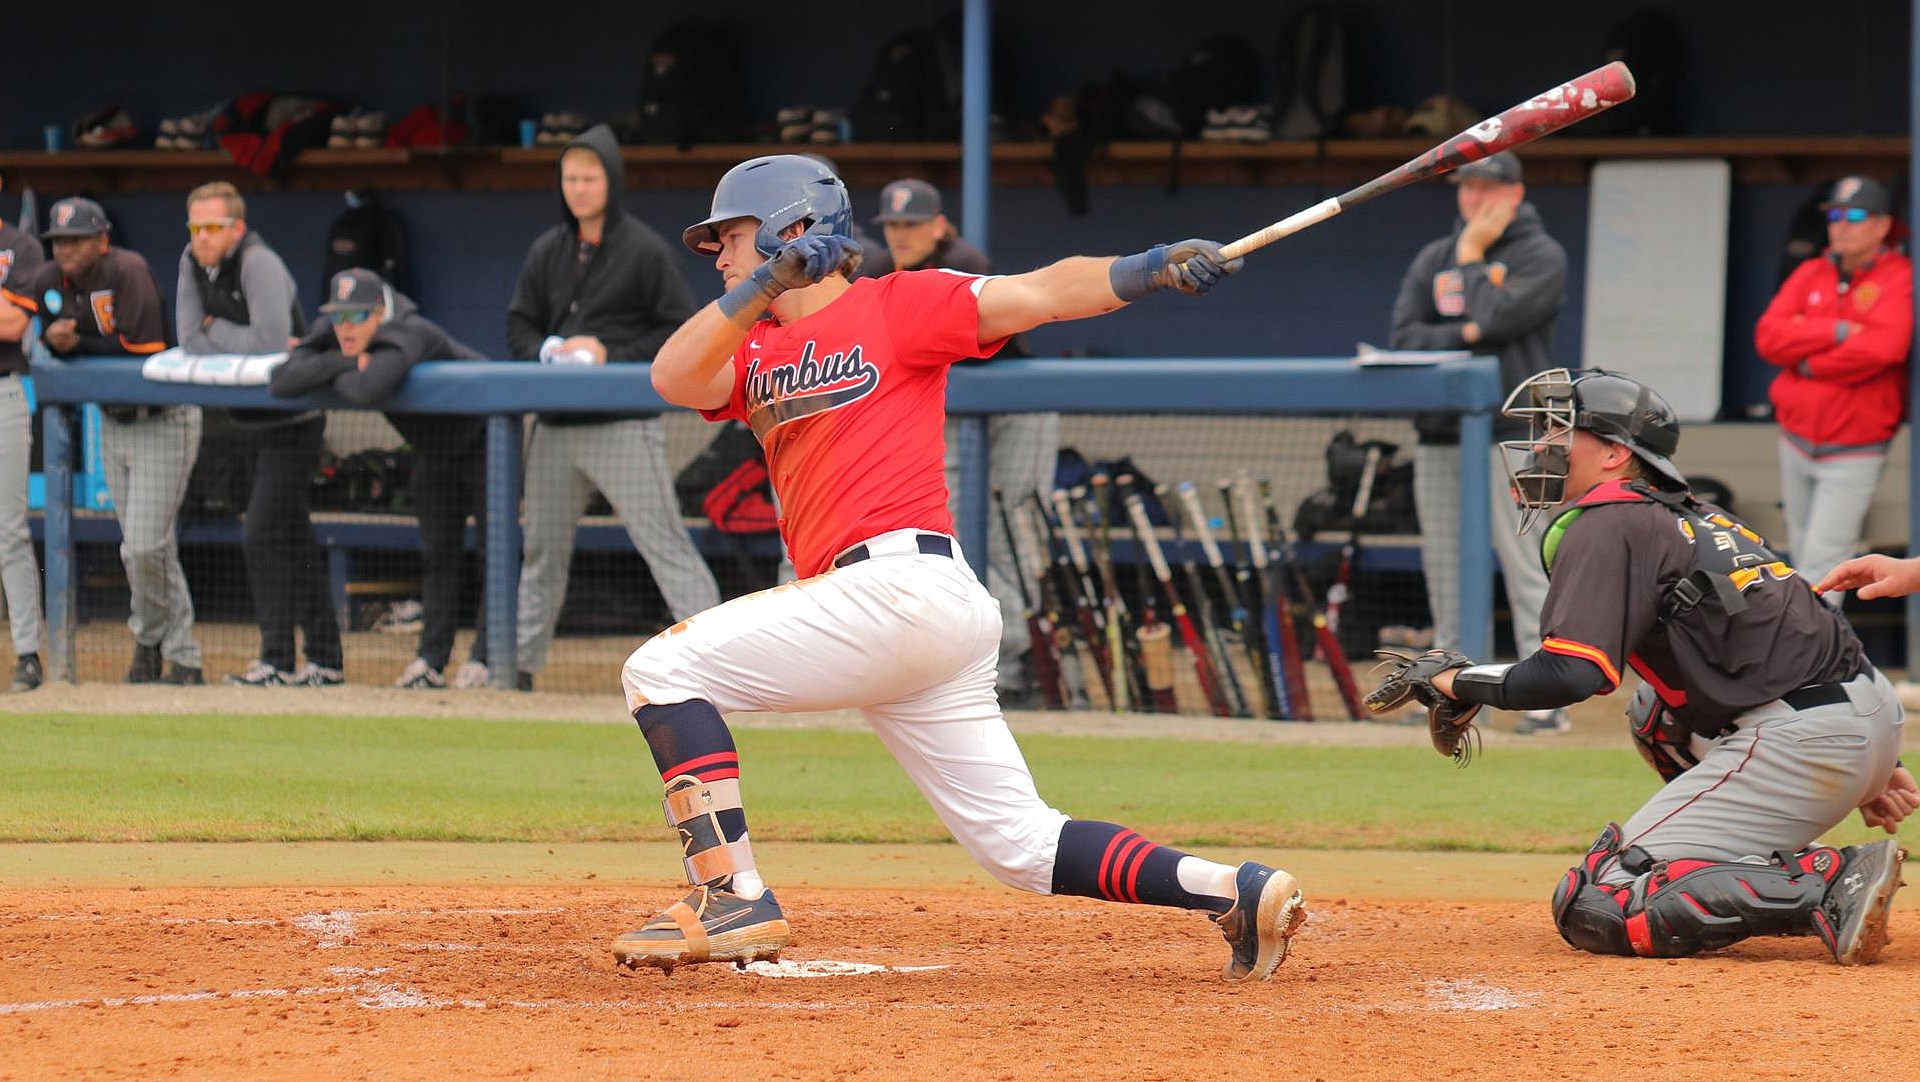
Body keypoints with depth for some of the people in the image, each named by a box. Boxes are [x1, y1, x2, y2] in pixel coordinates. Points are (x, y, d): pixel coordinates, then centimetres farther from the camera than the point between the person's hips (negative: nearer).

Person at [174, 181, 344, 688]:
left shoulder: (259, 264, -19)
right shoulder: (193, 263, 4)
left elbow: (271, 342, -28)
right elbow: (190, 343, 0)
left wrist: (217, 329, -13)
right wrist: (247, 344, -13)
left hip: (293, 422, -9)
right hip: (256, 423, 9)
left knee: (263, 537, -13)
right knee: (292, 540, 12)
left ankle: (278, 661, -11)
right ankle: (324, 660, 18)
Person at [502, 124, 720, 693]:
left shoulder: (645, 249, -5)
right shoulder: (547, 252, 11)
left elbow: (683, 331, -5)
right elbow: (518, 327, 16)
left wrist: (612, 354, -15)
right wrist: (548, 351, -6)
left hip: (624, 426, -6)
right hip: (555, 426, 6)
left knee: (663, 540, -12)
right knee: (542, 547, 15)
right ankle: (518, 662, 24)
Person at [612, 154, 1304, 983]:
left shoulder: (896, 306, 4)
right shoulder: (758, 353, 24)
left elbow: (1039, 294, -5)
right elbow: (675, 378, 5)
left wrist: (1152, 269, -22)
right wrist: (764, 287, -8)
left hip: (899, 583, -8)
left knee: (662, 669, -9)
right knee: (1019, 845, 5)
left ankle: (731, 899, -17)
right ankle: (1232, 890, -1)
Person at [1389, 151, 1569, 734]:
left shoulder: (1542, 256, 1)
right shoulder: (1433, 260, 16)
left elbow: (1498, 318, -15)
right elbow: (1403, 336, 4)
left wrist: (1473, 258, -1)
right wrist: (1463, 335, -11)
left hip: (1509, 435, -6)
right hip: (1439, 439, 6)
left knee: (1523, 566, -10)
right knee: (1445, 574, 6)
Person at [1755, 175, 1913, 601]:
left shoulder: (1899, 279, -9)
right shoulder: (1809, 275, 7)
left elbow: (1884, 346, -25)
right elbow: (1769, 336, -7)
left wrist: (1812, 365, -15)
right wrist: (1838, 332, -18)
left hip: (1853, 454, -6)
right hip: (1797, 439, 6)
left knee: (1822, 562, -10)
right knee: (1802, 554, 13)